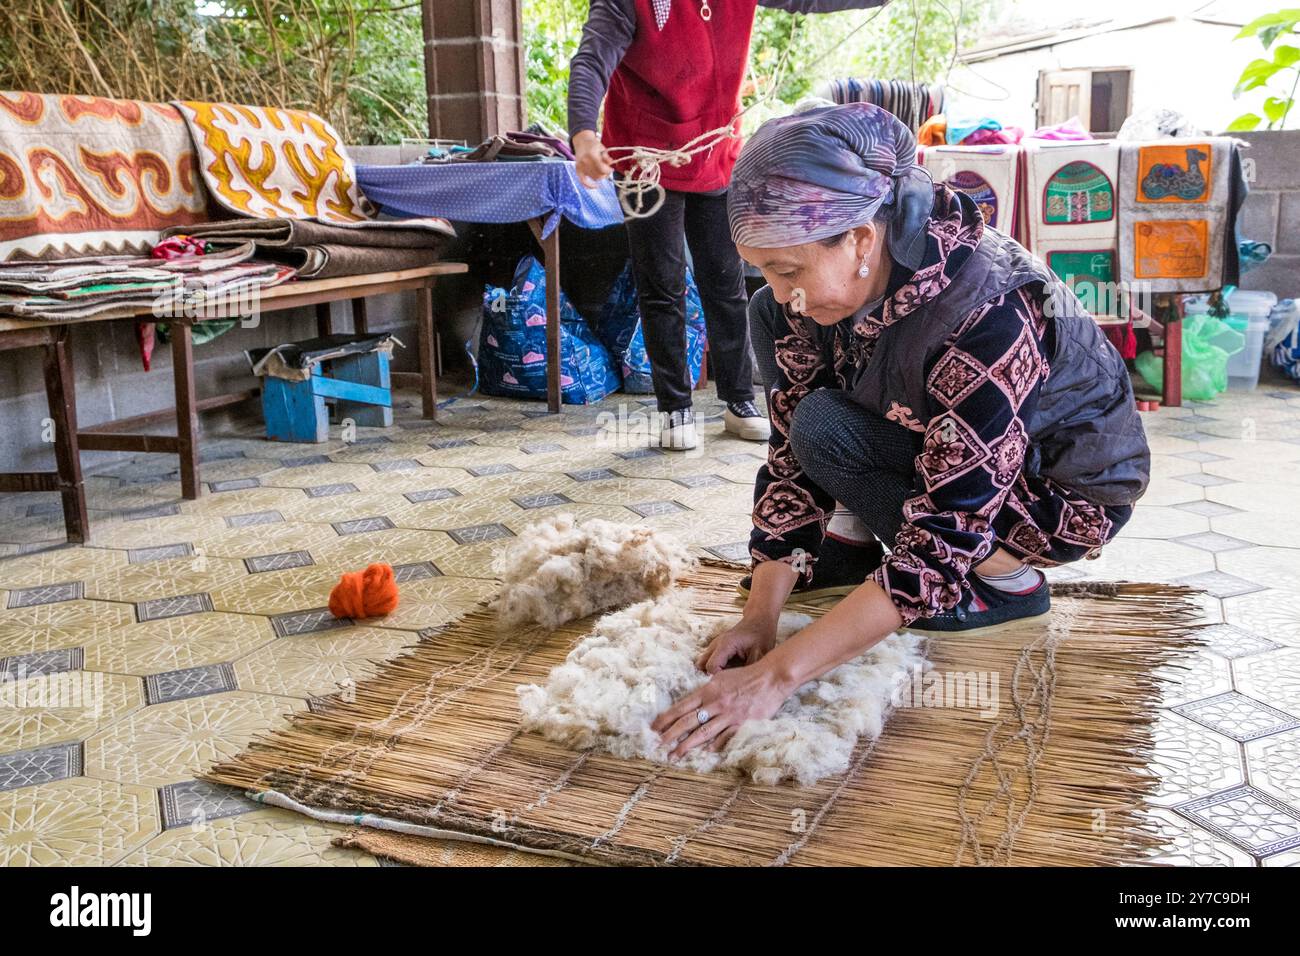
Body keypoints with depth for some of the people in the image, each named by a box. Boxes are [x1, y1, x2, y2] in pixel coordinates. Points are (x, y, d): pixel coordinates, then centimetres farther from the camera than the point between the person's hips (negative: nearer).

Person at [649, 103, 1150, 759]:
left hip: (1068, 489, -7)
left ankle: (1006, 579, -8)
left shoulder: (983, 321, -38)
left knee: (829, 429, -28)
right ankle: (851, 539, 3)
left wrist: (776, 675, -40)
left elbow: (942, 544, -38)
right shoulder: (822, 284, -17)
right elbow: (788, 446, -12)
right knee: (768, 322, -6)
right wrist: (761, 614, -19)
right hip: (934, 437, 7)